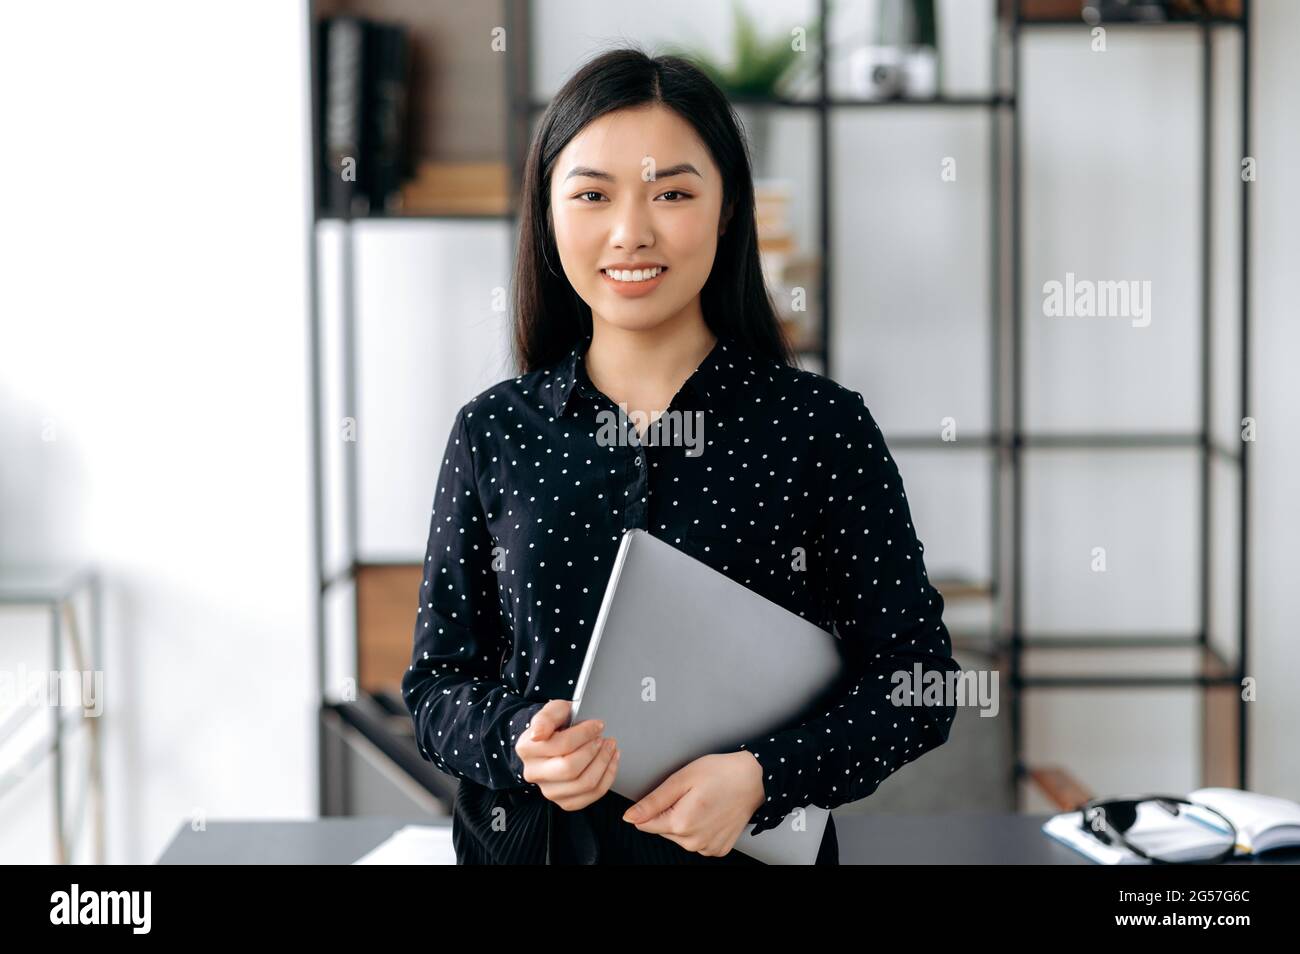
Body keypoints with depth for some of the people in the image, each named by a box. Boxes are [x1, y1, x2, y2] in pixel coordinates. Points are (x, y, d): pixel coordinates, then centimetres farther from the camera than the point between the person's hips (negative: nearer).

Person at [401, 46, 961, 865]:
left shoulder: (823, 426, -7)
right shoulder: (493, 431, -1)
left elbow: (917, 681, -6)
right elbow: (437, 682, 2)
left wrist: (762, 776, -20)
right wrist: (518, 741, -18)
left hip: (753, 845, -1)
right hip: (529, 841, 2)